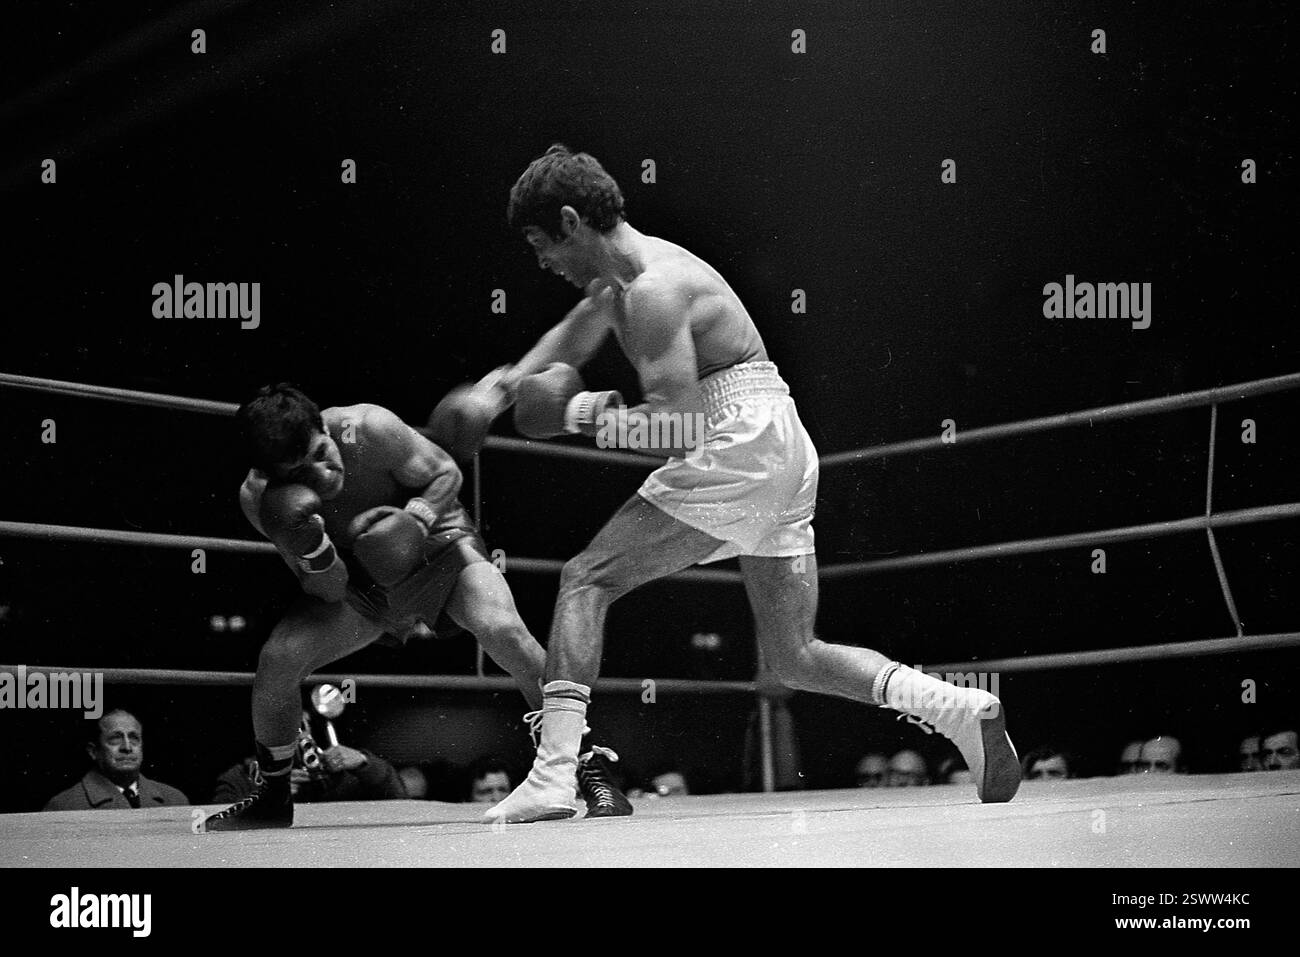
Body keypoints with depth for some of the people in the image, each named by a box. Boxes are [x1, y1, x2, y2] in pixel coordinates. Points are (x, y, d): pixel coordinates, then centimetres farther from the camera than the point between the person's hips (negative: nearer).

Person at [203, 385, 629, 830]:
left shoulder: (368, 428, -30)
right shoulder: (257, 499, -22)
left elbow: (446, 473, -12)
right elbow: (330, 590, -17)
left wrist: (417, 517, -31)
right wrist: (311, 549, -38)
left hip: (437, 542, -2)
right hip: (361, 579, 3)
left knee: (503, 631, -29)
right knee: (277, 658, -16)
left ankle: (593, 774, -18)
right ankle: (273, 797, 9)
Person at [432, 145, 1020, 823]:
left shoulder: (653, 290, -12)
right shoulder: (619, 276, 18)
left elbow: (674, 428, -19)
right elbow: (570, 339, 33)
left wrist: (582, 414, -7)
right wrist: (500, 386, 18)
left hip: (738, 449, -10)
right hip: (785, 460, 10)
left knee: (586, 578, -5)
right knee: (795, 659, 11)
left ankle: (554, 772, -13)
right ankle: (961, 709, -2)